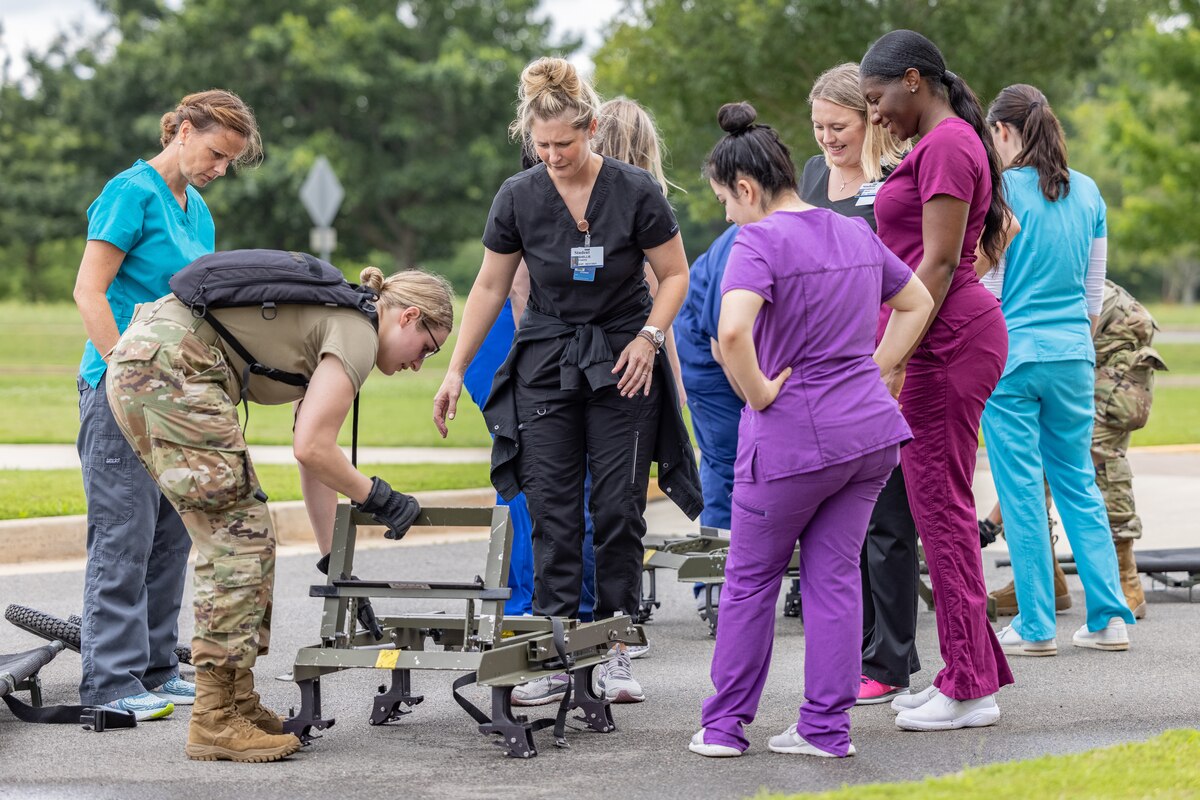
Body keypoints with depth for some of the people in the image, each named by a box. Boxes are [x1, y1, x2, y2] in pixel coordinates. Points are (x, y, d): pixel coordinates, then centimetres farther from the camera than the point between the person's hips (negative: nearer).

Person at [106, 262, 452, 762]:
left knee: (231, 538, 14)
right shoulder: (357, 335, -4)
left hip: (136, 367, 10)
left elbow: (317, 457, 28)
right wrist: (376, 497, 5)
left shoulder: (329, 323, 25)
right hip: (169, 366, -10)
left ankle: (236, 703, 18)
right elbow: (311, 449, -11)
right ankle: (216, 721, -4)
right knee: (240, 538, -5)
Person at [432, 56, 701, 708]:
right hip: (546, 361, 2)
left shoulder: (635, 191, -11)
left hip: (622, 365, -2)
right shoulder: (518, 198, -5)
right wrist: (456, 369, 2)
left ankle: (616, 651, 4)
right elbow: (490, 287, 5)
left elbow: (675, 274, 0)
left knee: (619, 508, -4)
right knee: (552, 510, -4)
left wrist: (648, 337, -13)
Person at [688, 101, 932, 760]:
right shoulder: (856, 234, 10)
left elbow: (733, 331, -31)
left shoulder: (759, 242, -14)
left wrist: (758, 394, -16)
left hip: (792, 435, -6)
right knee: (834, 575, 11)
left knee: (751, 577, 9)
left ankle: (725, 724, 16)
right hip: (869, 430, 6)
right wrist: (873, 369, 15)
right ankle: (827, 726, 10)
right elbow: (917, 303, 22)